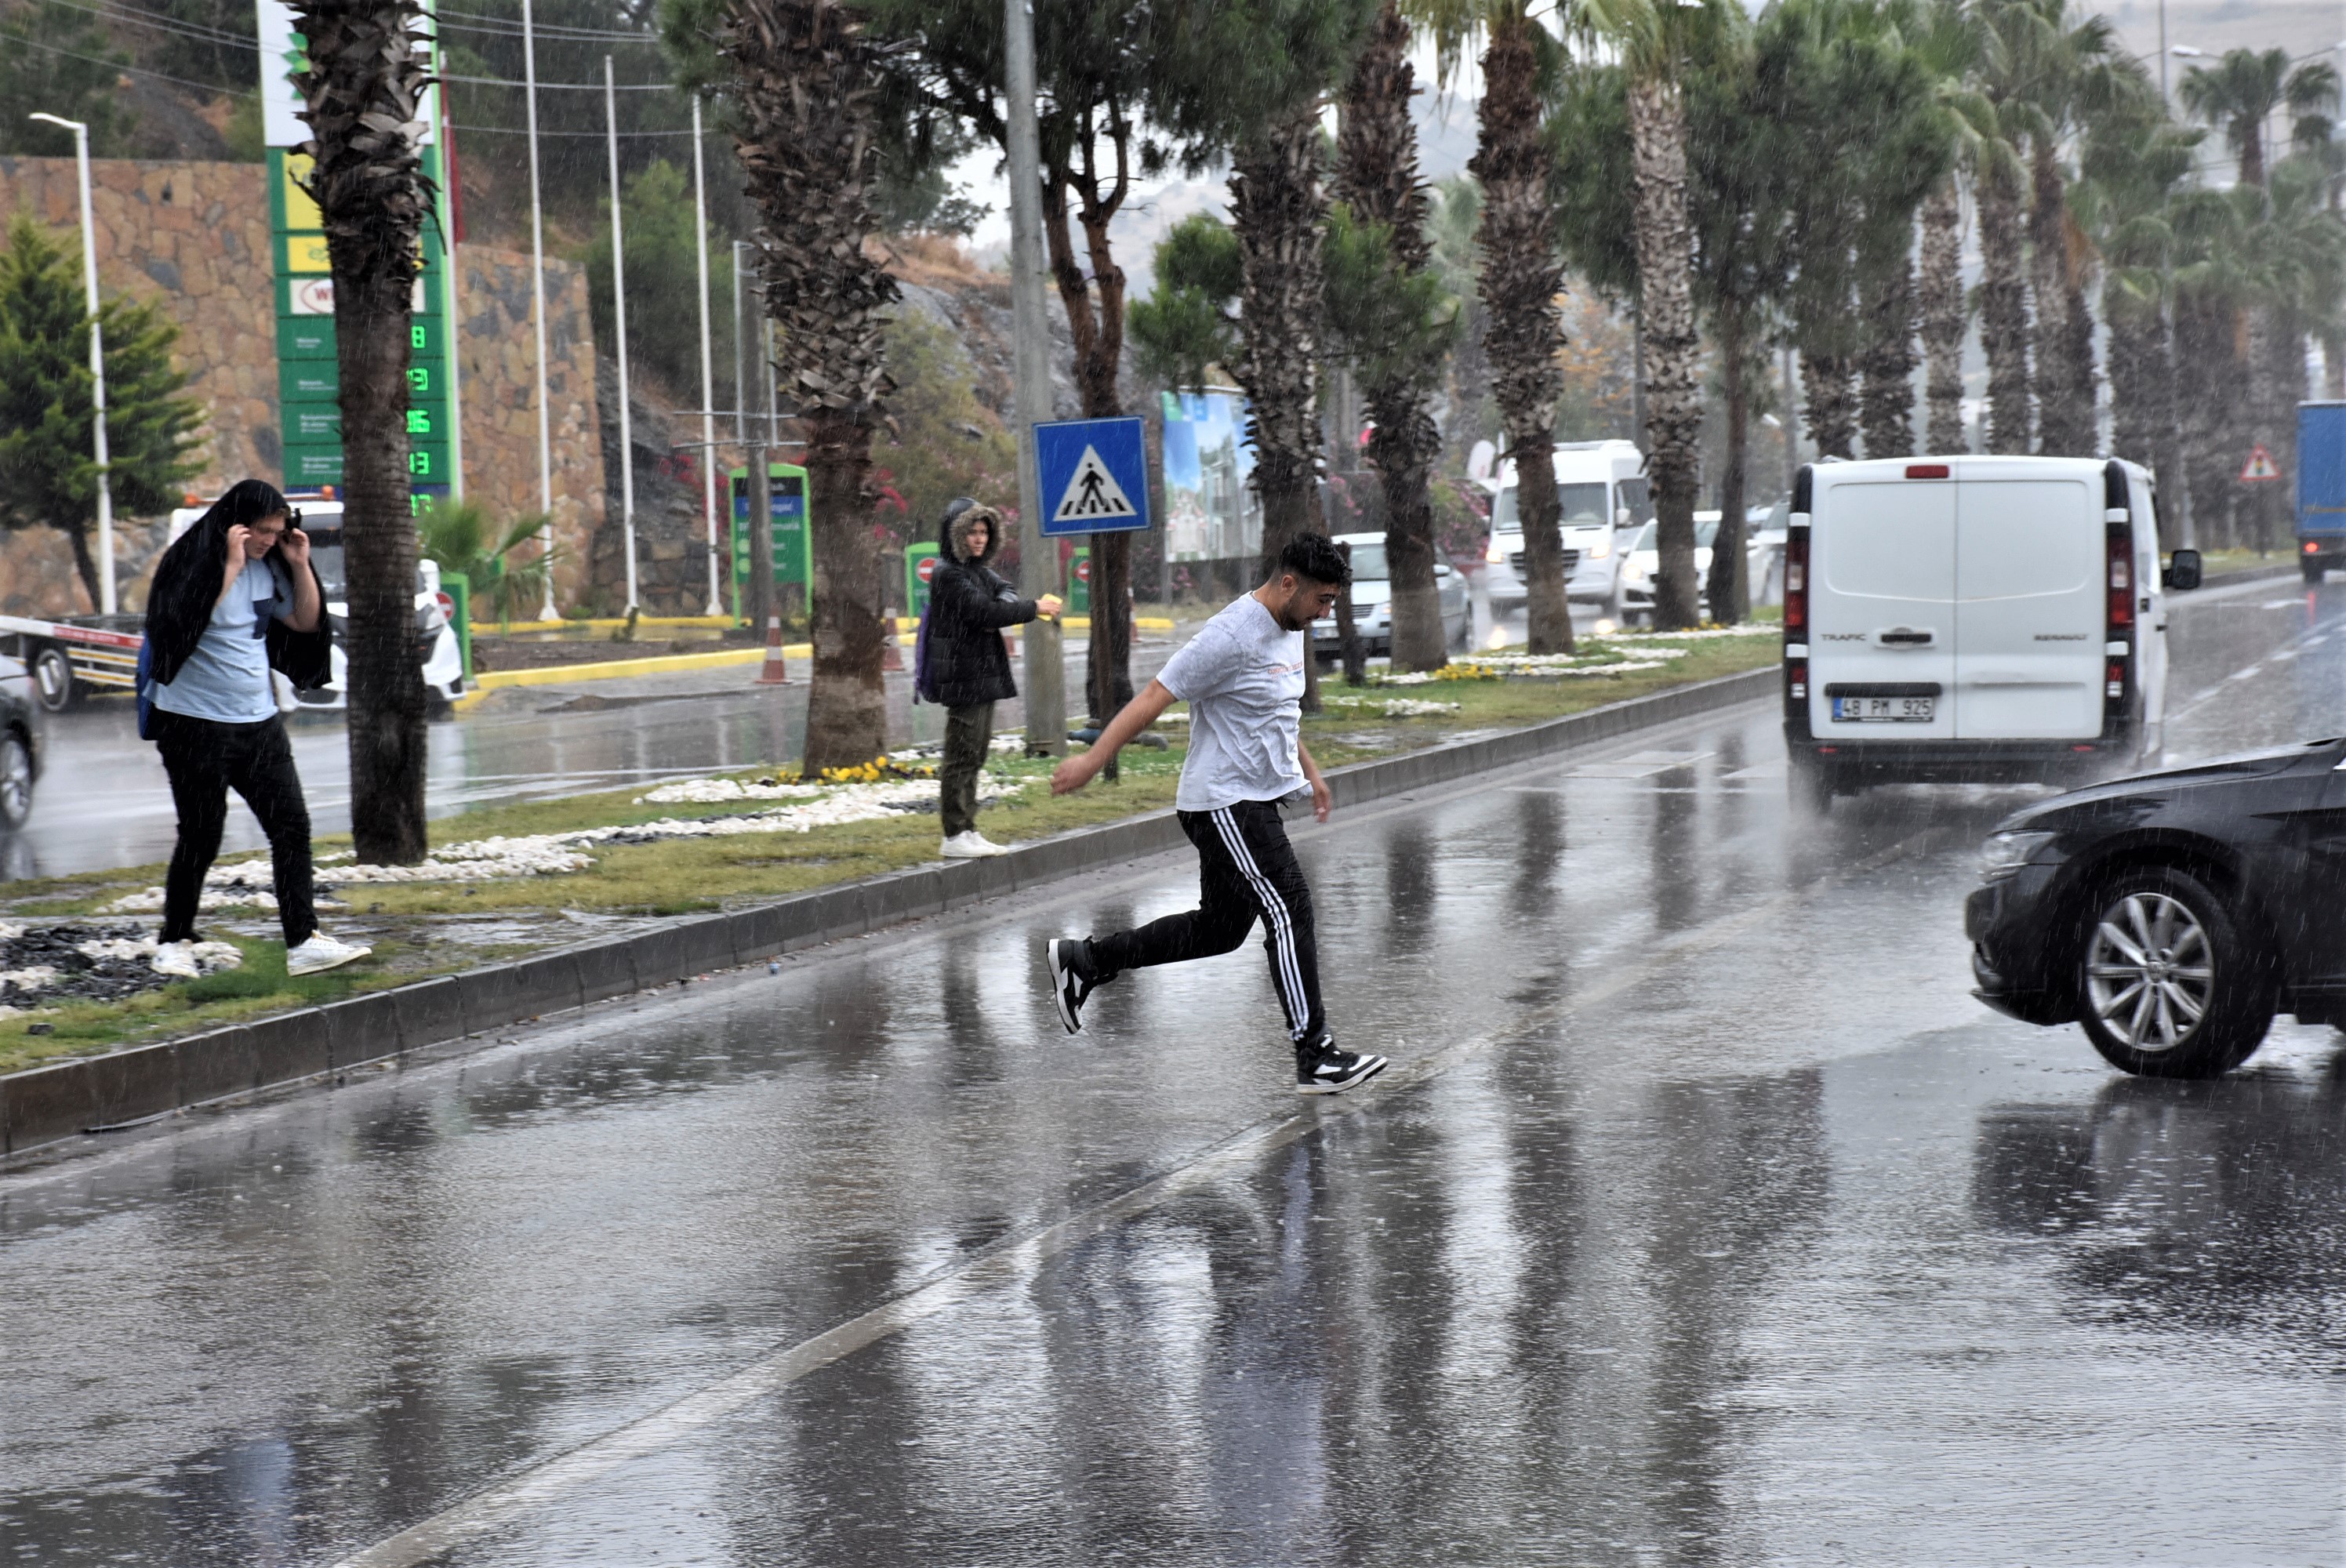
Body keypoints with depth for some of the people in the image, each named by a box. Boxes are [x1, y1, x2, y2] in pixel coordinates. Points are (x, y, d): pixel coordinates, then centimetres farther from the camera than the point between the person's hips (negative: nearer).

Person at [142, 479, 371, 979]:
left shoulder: (268, 567, 8)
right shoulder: (191, 563, -11)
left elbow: (306, 622, 16)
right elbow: (190, 621, -26)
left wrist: (300, 565, 3)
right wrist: (231, 565, -24)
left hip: (258, 721, 6)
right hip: (196, 724, -6)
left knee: (292, 826, -3)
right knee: (201, 838, 0)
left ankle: (303, 942, -3)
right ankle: (174, 942, 16)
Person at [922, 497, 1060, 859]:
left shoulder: (976, 569, 16)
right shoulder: (949, 574, -14)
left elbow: (1002, 591, 13)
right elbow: (984, 612, -20)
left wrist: (1004, 602, -11)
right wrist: (1034, 608, -14)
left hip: (984, 674, 10)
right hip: (963, 676, -10)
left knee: (975, 754, 12)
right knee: (962, 755, -8)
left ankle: (967, 831, 17)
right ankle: (955, 836, -7)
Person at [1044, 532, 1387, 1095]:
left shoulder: (1289, 630, 11)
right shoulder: (1232, 637, -19)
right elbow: (1154, 698, -19)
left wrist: (1307, 769, 34)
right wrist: (1093, 759, -20)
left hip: (1259, 800, 10)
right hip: (1224, 801, -10)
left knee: (1220, 928, 13)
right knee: (1289, 911, -14)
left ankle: (1084, 961, 25)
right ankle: (1315, 1058, -13)